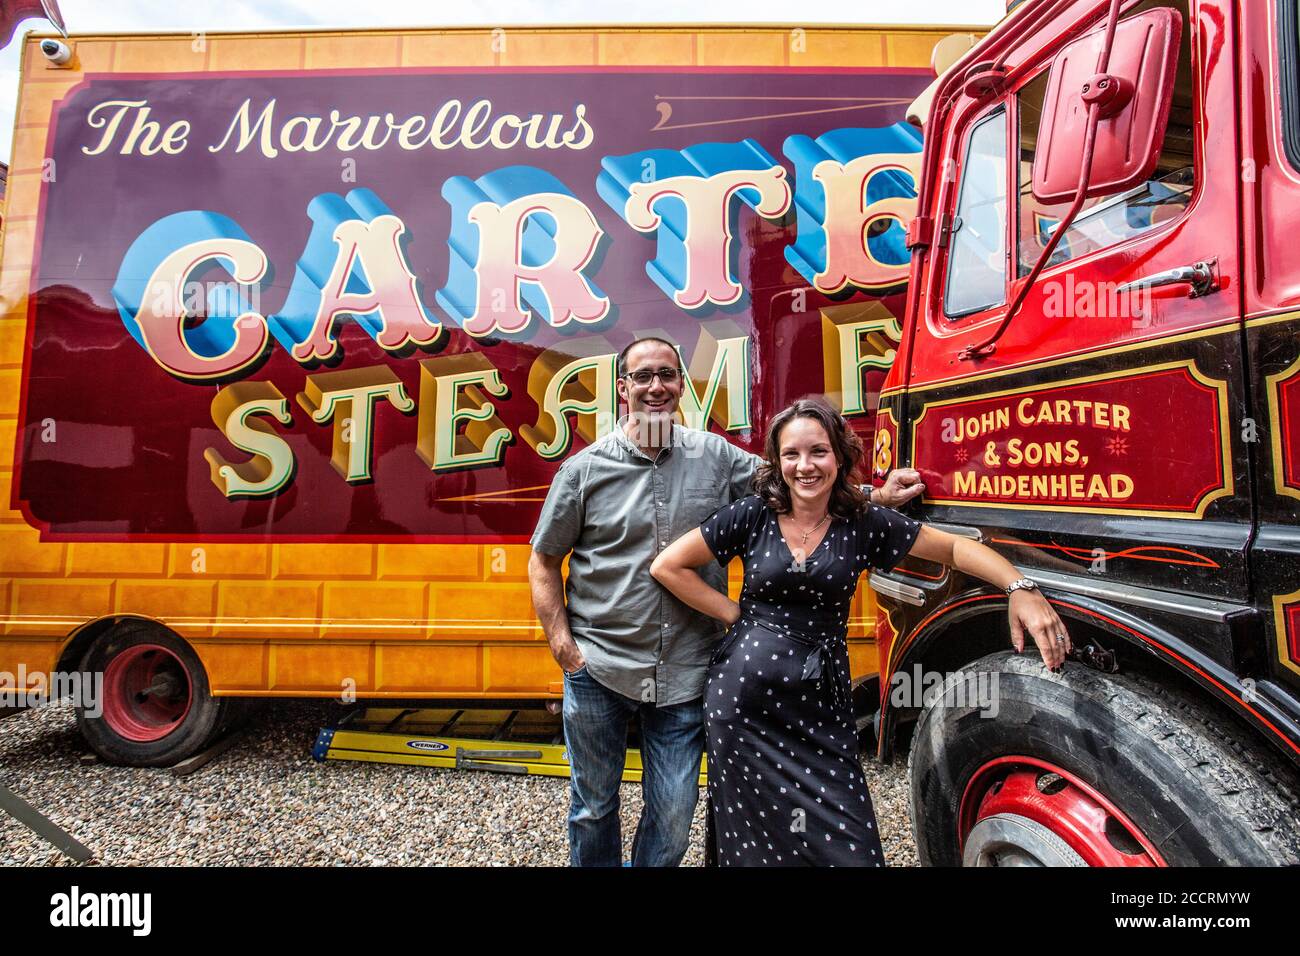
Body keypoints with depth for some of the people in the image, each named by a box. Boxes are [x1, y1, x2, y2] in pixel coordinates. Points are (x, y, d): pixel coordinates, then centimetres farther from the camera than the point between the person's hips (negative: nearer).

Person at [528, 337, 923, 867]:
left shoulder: (715, 456, 0)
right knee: (593, 807, 18)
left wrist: (877, 496, 1)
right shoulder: (584, 469, -5)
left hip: (685, 675, 1)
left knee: (672, 817, 13)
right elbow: (543, 562, 1)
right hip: (598, 670, 0)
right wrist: (564, 648, -5)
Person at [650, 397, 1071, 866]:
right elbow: (667, 567, -3)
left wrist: (1021, 589, -14)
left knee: (849, 847, 1)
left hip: (821, 701, 1)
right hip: (744, 697, -1)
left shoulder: (865, 523, -1)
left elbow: (956, 547, 2)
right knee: (756, 843, 12)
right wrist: (736, 614, -5)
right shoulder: (751, 515, -5)